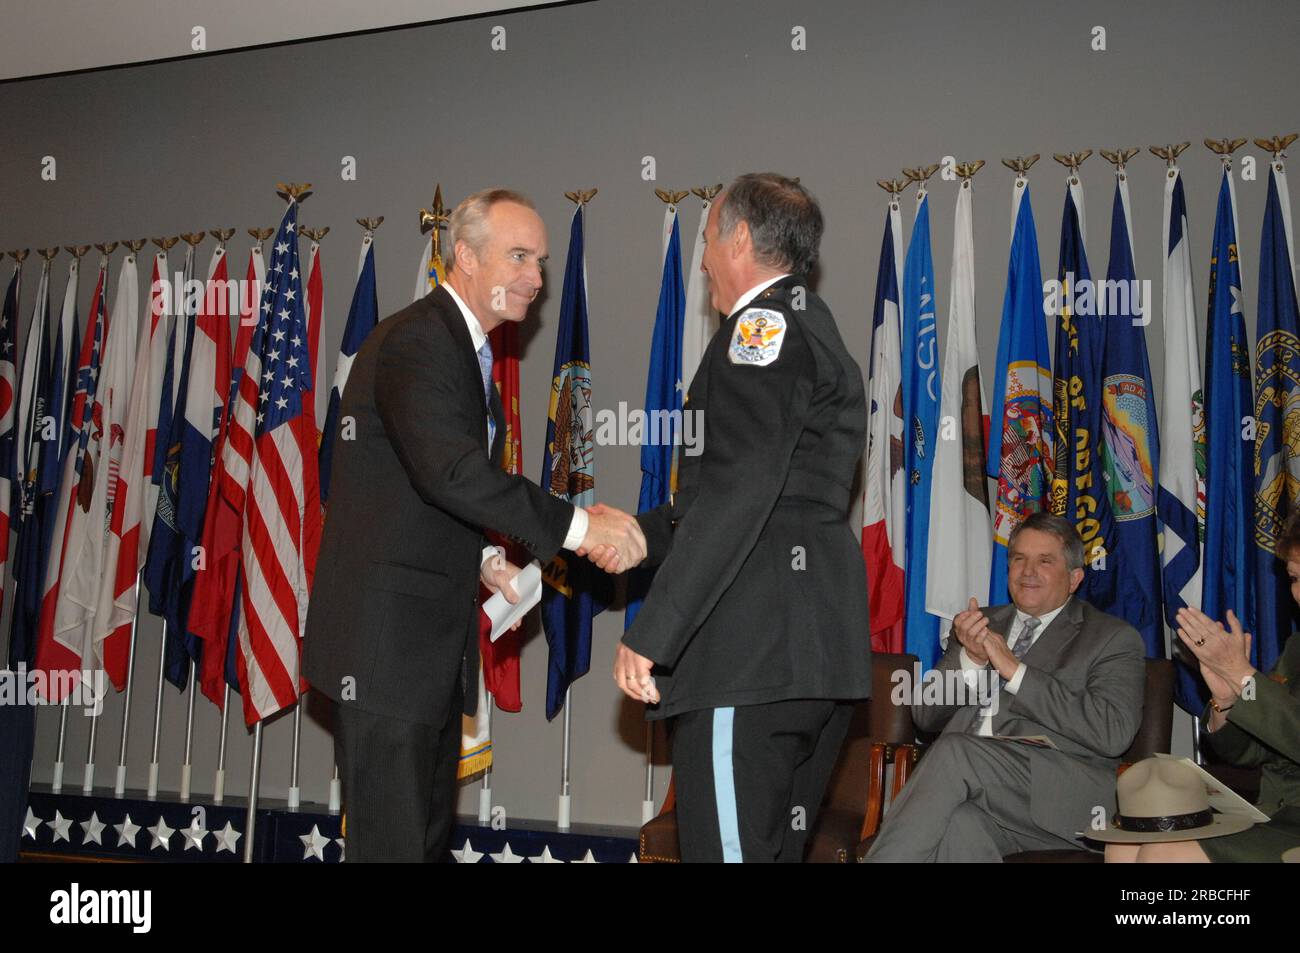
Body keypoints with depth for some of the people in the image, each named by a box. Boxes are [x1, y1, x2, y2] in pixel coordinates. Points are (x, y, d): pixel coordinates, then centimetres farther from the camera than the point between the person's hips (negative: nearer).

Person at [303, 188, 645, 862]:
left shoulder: (470, 351, 17)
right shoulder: (414, 341, -16)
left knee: (430, 834, 15)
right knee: (393, 840, -6)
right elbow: (449, 470, -31)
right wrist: (576, 526, -29)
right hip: (386, 638, -10)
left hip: (437, 641, 10)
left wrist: (481, 561, 7)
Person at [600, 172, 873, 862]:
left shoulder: (765, 322, -7)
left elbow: (738, 488, -20)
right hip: (816, 647, 10)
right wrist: (643, 532, 20)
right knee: (779, 849, 15)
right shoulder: (815, 330, 23)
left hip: (751, 645, -10)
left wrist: (650, 633, -21)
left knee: (731, 847, -7)